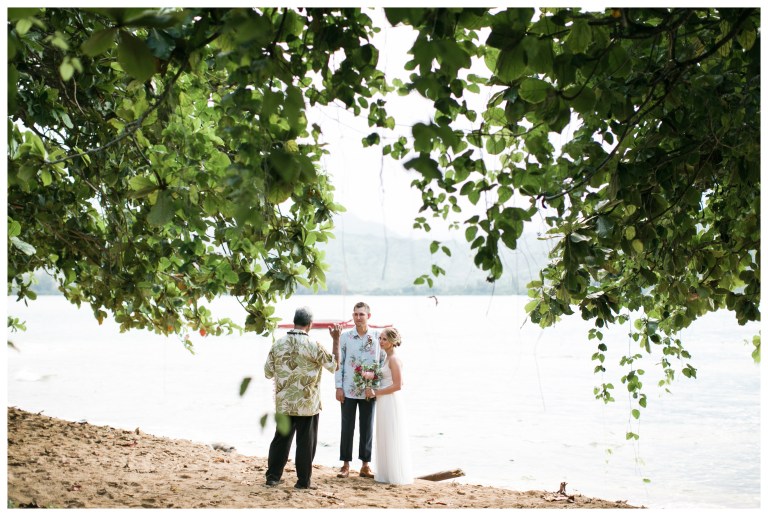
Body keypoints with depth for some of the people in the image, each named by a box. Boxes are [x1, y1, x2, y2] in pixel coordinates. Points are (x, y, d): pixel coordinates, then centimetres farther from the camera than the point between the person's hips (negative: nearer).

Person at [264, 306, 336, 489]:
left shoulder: (278, 344, -2)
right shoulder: (313, 346, -13)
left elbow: (268, 372, 5)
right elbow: (334, 365, -3)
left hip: (283, 403, 4)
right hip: (308, 404, -4)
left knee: (281, 439, 15)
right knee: (306, 442, 5)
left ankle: (273, 476, 19)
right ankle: (303, 480, 10)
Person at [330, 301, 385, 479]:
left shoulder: (377, 337, -1)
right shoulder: (345, 336, -2)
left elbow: (383, 361, 5)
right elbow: (338, 362, 0)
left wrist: (381, 387, 0)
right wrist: (338, 387, -4)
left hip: (370, 390, 1)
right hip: (348, 390, -1)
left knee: (367, 428, 7)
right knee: (347, 427, 5)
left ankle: (365, 465, 16)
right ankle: (345, 465, 14)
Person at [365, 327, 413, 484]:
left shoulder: (394, 359, -15)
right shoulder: (388, 358, 14)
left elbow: (397, 385, -20)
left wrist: (376, 392, -16)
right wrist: (375, 391, 12)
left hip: (391, 402, -10)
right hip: (384, 403, 10)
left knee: (392, 440, -3)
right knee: (385, 440, 13)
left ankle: (396, 476, 4)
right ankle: (388, 475, 20)